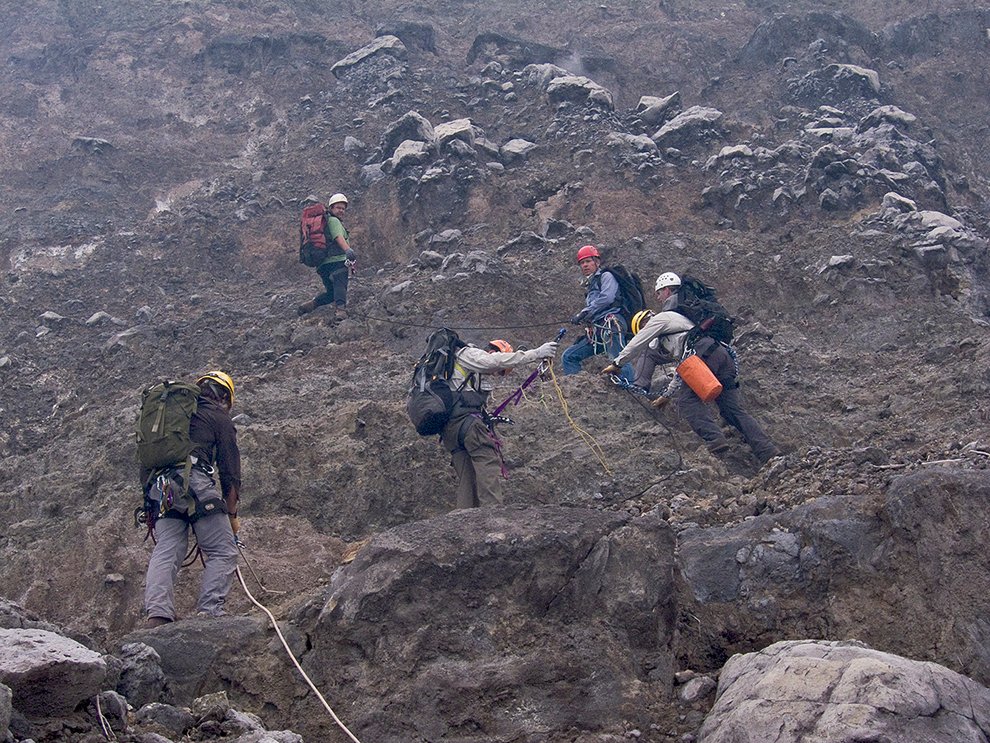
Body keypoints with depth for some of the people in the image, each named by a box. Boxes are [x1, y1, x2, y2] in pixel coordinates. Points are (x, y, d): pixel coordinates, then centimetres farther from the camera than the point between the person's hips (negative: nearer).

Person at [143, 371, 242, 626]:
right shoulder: (220, 418, 12)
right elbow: (230, 471, 8)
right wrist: (231, 514, 13)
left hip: (160, 488, 6)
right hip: (195, 482, -5)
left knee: (166, 551, 3)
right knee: (222, 552, 0)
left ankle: (157, 613, -14)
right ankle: (209, 612, -13)